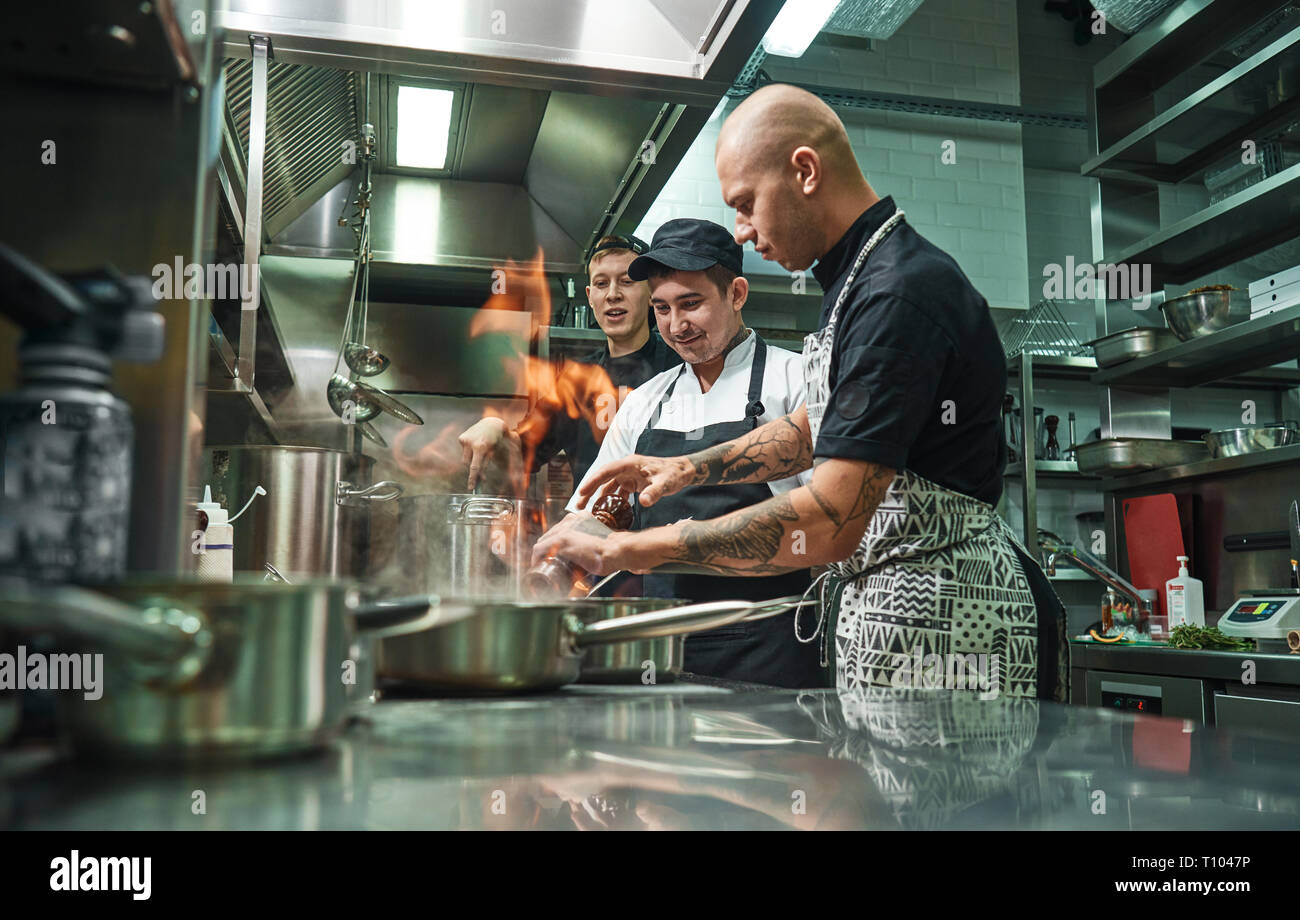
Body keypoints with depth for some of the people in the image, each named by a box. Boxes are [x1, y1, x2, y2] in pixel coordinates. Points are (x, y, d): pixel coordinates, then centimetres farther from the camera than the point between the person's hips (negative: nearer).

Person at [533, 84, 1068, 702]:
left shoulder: (899, 292, -21)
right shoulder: (857, 278, 13)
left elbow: (827, 524, -27)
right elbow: (814, 428, 28)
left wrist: (629, 551, -22)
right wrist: (686, 469, 18)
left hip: (941, 626, -9)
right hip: (880, 607, 9)